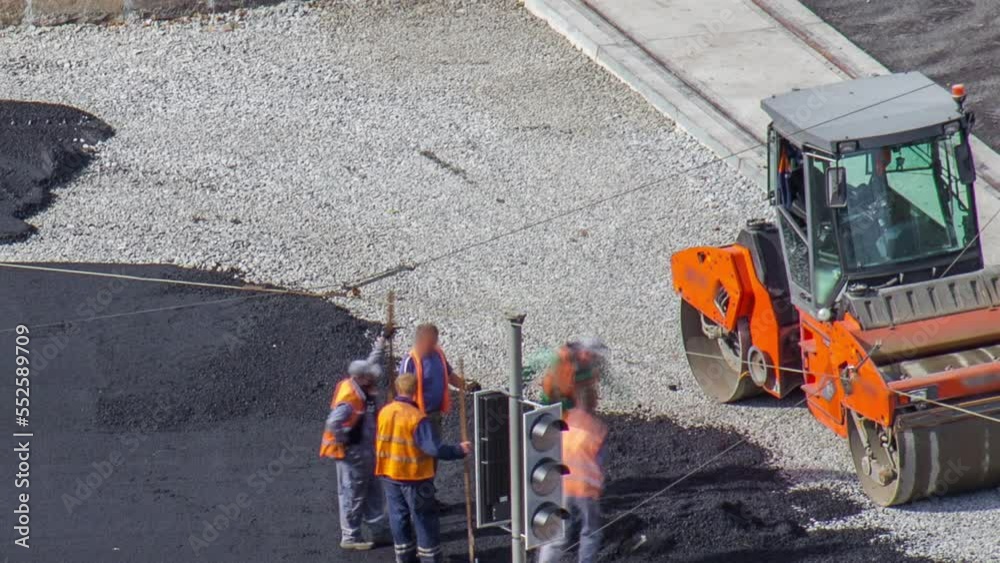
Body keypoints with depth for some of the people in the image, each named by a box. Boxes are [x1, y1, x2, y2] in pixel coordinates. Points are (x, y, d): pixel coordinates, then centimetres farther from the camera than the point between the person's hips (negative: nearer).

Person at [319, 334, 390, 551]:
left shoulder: (361, 389, 1)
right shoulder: (349, 398, -28)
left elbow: (372, 366, 23)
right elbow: (333, 423, -39)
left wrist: (379, 349, 28)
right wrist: (345, 441, -25)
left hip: (365, 451, 10)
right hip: (352, 452, -10)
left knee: (373, 492, 19)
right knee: (353, 494, 2)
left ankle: (378, 529, 31)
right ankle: (350, 537, 12)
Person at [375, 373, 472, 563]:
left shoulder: (384, 413, -1)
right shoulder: (417, 418, -22)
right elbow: (435, 448, -26)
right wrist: (459, 450, -15)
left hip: (389, 475, 6)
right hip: (414, 477, -6)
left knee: (399, 518, 16)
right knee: (424, 519, 5)